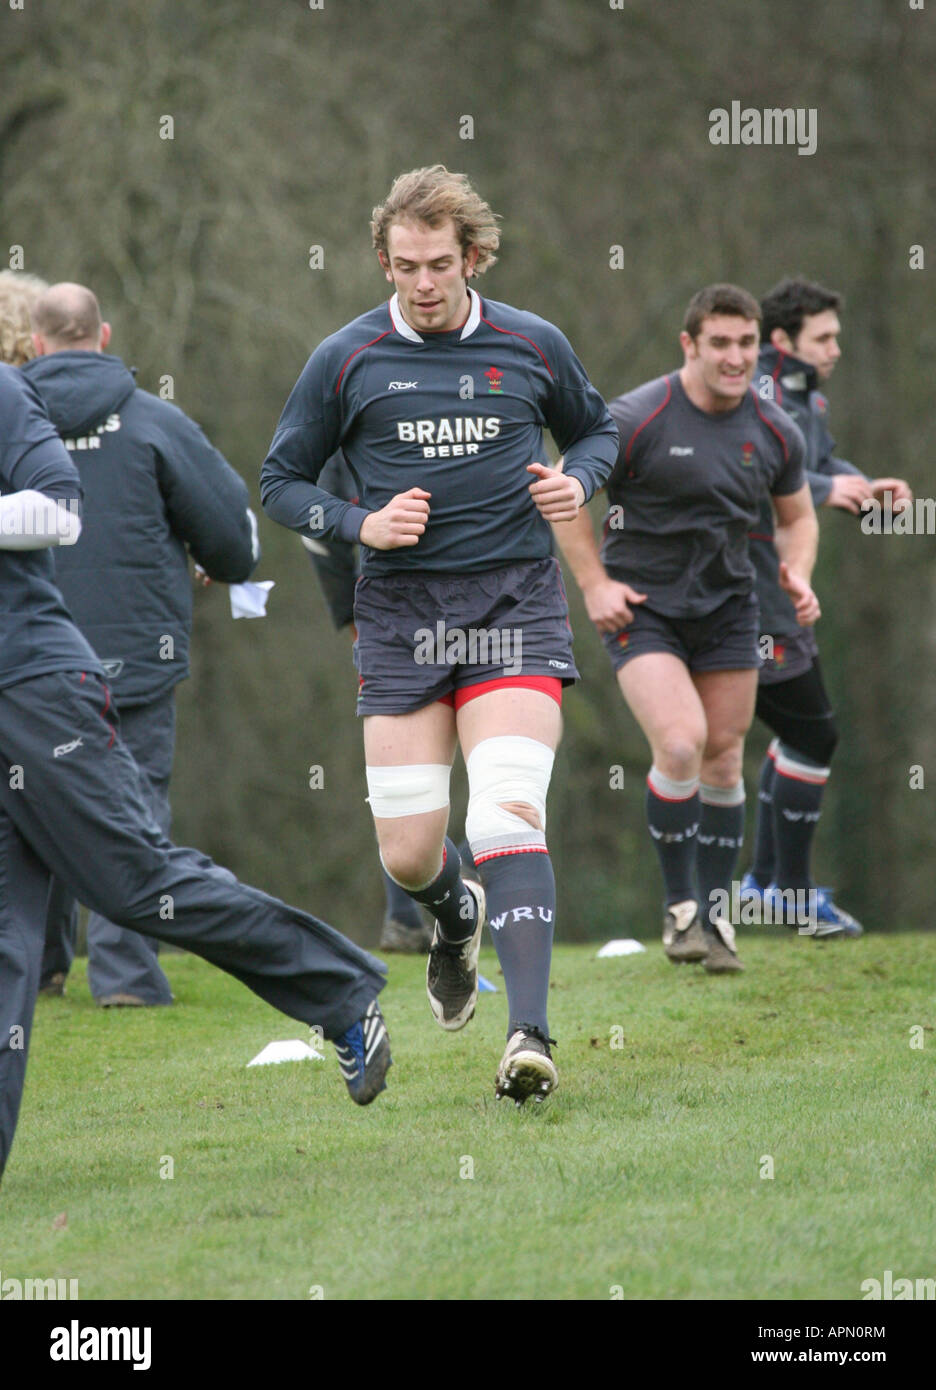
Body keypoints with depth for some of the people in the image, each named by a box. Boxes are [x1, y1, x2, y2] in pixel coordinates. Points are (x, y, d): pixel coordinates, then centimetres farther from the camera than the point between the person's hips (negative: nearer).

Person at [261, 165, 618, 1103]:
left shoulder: (534, 346, 3)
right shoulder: (346, 359, 1)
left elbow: (596, 428, 22)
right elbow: (280, 481, 8)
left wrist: (577, 481, -1)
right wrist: (361, 524, -9)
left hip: (514, 604, -1)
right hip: (400, 613, 1)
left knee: (507, 813, -19)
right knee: (407, 852, 1)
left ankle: (530, 1034, -25)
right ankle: (455, 920, 39)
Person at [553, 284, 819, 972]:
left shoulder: (776, 431, 0)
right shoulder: (636, 418, -15)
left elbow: (798, 515, 17)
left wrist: (798, 574, -2)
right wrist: (595, 583, -9)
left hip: (727, 606, 5)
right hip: (641, 606, -5)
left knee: (723, 760, 5)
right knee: (680, 742, -20)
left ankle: (716, 915, 17)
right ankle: (679, 906, -6)